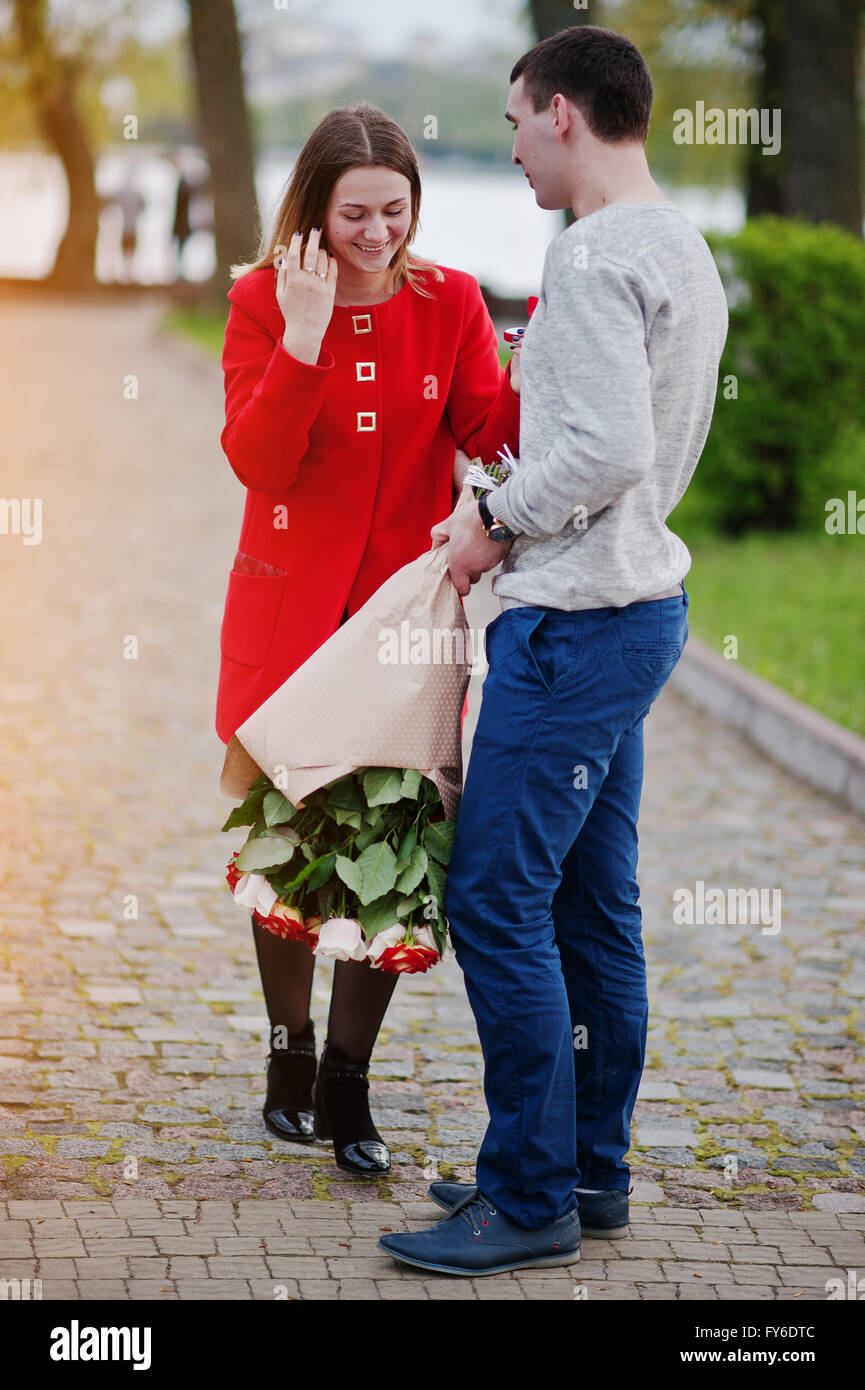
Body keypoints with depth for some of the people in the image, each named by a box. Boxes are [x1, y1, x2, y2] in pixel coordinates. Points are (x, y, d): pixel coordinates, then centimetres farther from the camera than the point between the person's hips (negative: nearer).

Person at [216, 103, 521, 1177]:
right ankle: (290, 1057, 29)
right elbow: (256, 462, -14)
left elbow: (493, 436, -8)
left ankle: (347, 1086, 12)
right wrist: (303, 336, -23)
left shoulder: (450, 302, 1)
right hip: (289, 609, -1)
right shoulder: (263, 302, -4)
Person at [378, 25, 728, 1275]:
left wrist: (496, 522, -11)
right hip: (639, 601, 10)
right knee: (593, 902, 14)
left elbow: (607, 448, -25)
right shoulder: (686, 252, 15)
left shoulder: (593, 256, -16)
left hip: (576, 618, -10)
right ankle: (592, 1172, 22)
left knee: (497, 899, -6)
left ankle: (531, 1198, -1)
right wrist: (517, 514, 14)